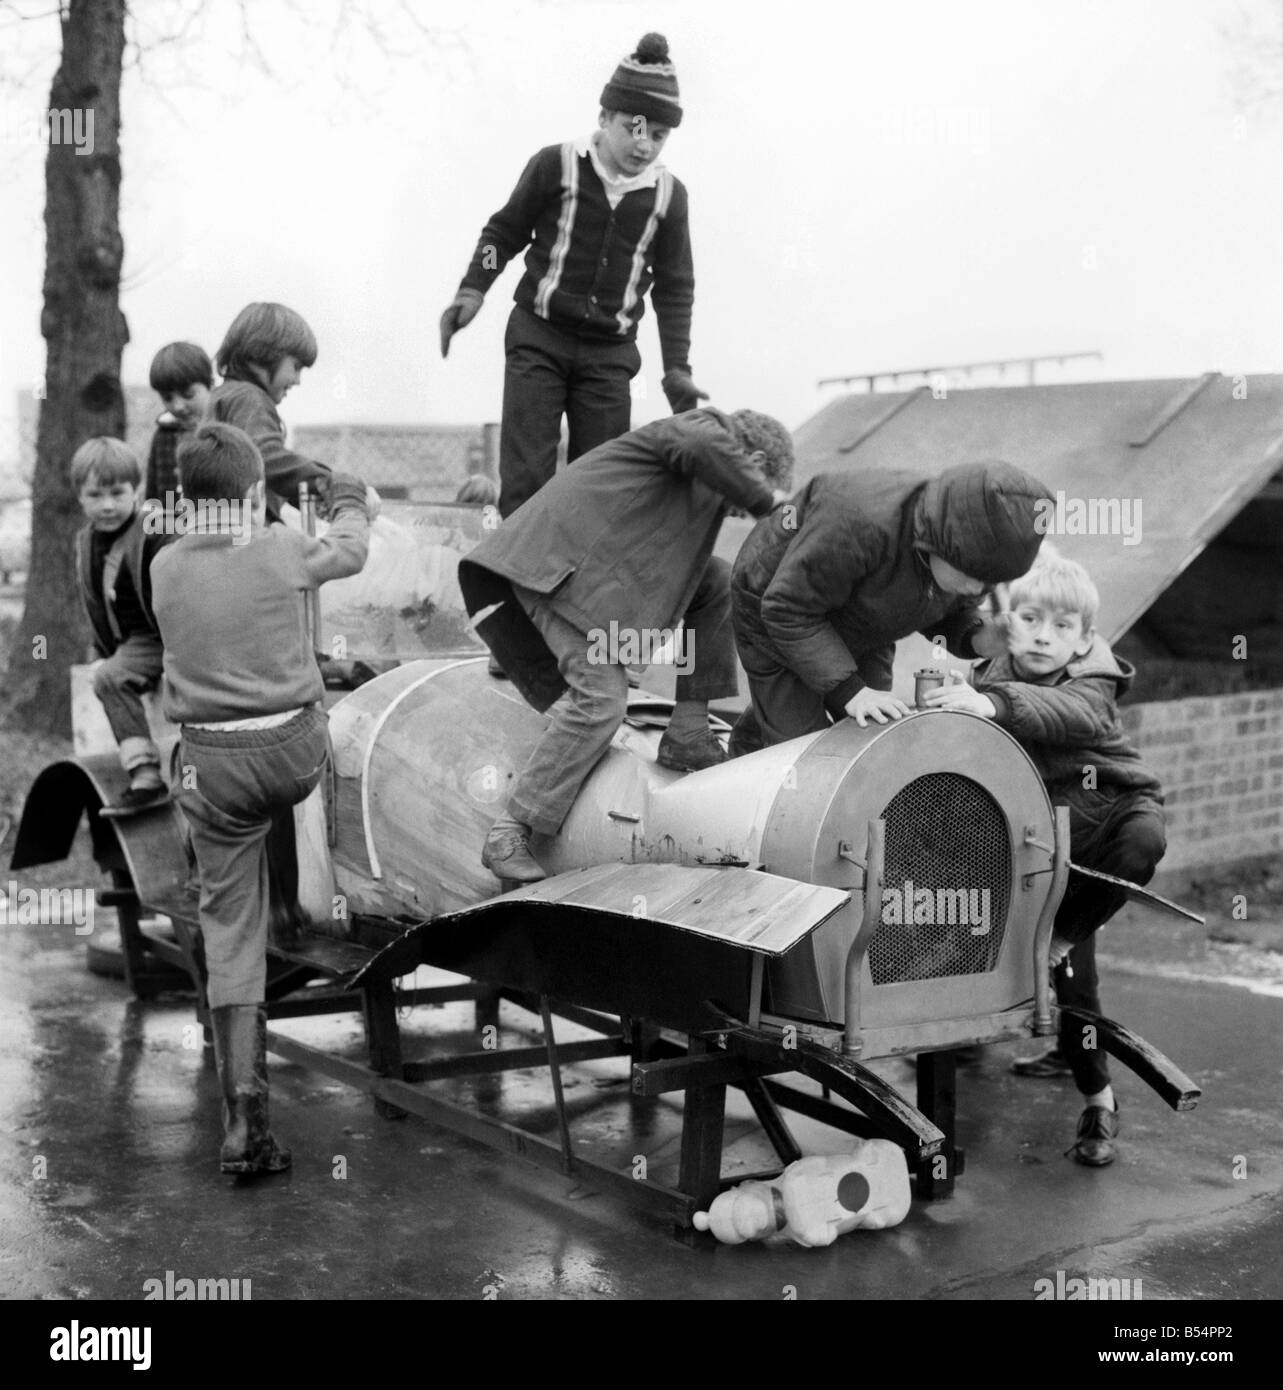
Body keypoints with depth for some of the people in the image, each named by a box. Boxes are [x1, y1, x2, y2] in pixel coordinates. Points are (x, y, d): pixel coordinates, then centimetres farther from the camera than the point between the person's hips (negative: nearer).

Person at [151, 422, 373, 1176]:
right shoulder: (282, 550, -4)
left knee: (230, 934, 7)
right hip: (295, 752, -2)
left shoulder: (165, 567, 2)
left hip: (213, 766, 2)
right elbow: (350, 550, 15)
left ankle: (244, 1120, 2)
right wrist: (350, 498, 36)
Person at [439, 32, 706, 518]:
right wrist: (473, 290, -9)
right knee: (525, 479, -10)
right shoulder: (556, 166, -6)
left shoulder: (668, 194, 2)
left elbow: (674, 286, 10)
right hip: (539, 337, -2)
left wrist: (676, 368, 3)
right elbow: (505, 230, 7)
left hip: (610, 352, 3)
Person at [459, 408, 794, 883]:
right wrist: (763, 499, -17)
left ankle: (686, 735, 8)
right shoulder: (708, 425, -2)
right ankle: (508, 835, -20)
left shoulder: (708, 486, 26)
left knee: (718, 585, 10)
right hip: (562, 562, -10)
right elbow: (702, 447, -29)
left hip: (602, 562, 10)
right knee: (602, 696, -20)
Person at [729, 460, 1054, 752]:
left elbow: (947, 613, -1)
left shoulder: (973, 551, -22)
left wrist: (976, 637, -25)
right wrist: (849, 689, -39)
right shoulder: (861, 524, -45)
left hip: (860, 629, 6)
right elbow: (788, 609, -36)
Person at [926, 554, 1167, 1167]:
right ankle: (1097, 1097, 12)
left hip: (1108, 805, -2)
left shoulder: (1091, 684, -17)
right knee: (1073, 975, -3)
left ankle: (1060, 936, -18)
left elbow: (1074, 715, -43)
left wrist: (993, 704, -58)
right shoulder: (990, 676, -3)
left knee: (1144, 840, -38)